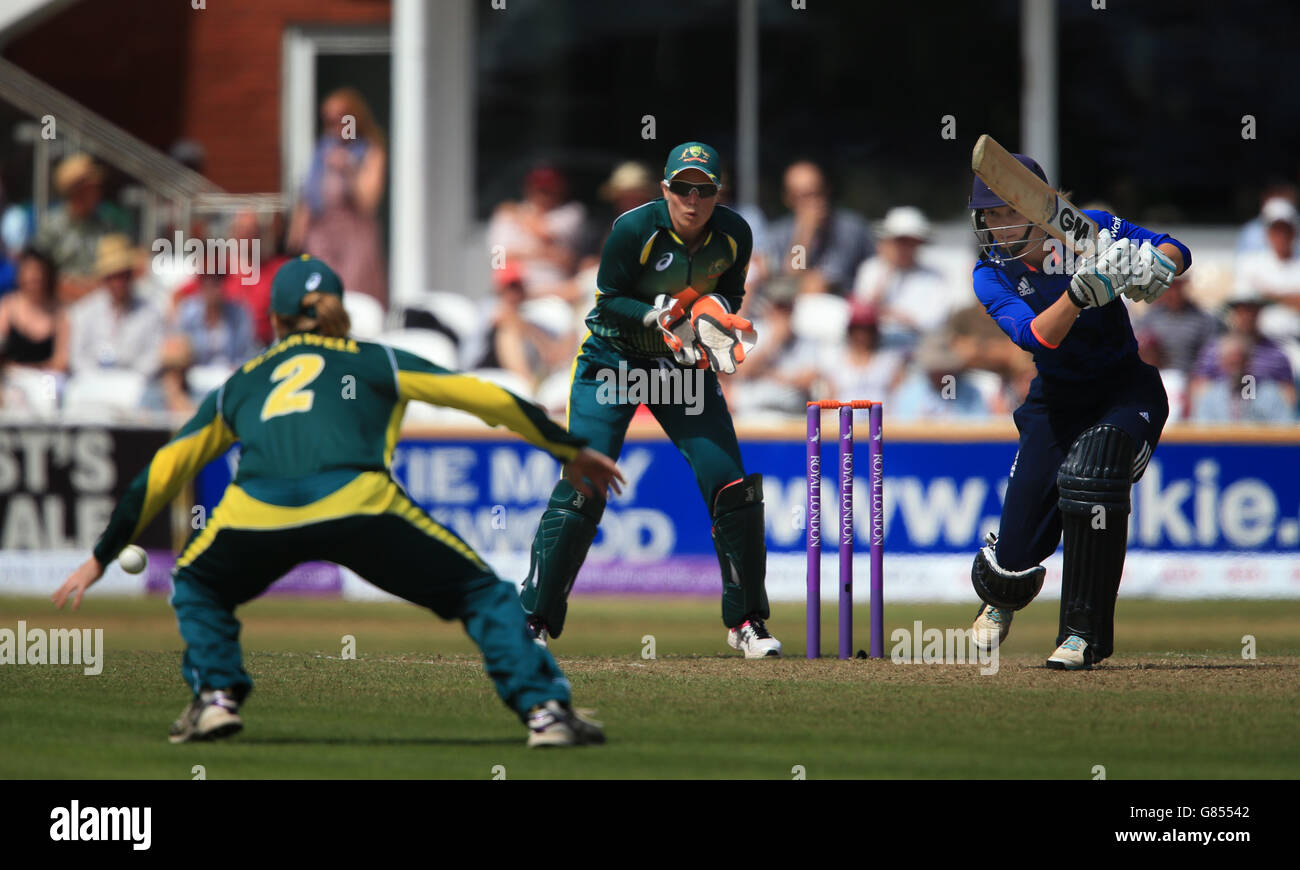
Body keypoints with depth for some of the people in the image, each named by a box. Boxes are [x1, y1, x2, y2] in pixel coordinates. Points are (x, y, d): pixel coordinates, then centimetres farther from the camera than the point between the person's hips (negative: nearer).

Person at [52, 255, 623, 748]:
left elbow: (159, 476, 35)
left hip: (256, 510, 2)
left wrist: (100, 559, 43)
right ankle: (544, 709, -2)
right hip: (358, 503, -1)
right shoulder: (378, 363, 29)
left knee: (196, 586, 32)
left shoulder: (238, 386, 34)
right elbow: (488, 399, 27)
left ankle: (215, 696, 14)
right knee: (481, 594, 13)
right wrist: (571, 452, 37)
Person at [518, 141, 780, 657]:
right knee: (583, 485, -14)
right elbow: (609, 301, -15)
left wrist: (716, 312, -18)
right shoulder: (634, 229, -21)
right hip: (613, 358, -4)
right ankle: (534, 620, -7)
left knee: (733, 487, -5)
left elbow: (729, 296, 5)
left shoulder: (734, 236, -10)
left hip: (684, 365, 4)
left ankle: (747, 622, 10)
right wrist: (660, 315, -32)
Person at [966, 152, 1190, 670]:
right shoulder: (992, 276, -8)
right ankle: (1001, 592, 37)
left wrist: (1154, 267, -36)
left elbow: (1176, 252, -13)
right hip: (1057, 400, 2)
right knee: (1016, 558, -5)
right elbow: (1037, 336, -25)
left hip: (1128, 389, -2)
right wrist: (1083, 291, -41)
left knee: (1088, 472, -34)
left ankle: (1085, 633, -21)